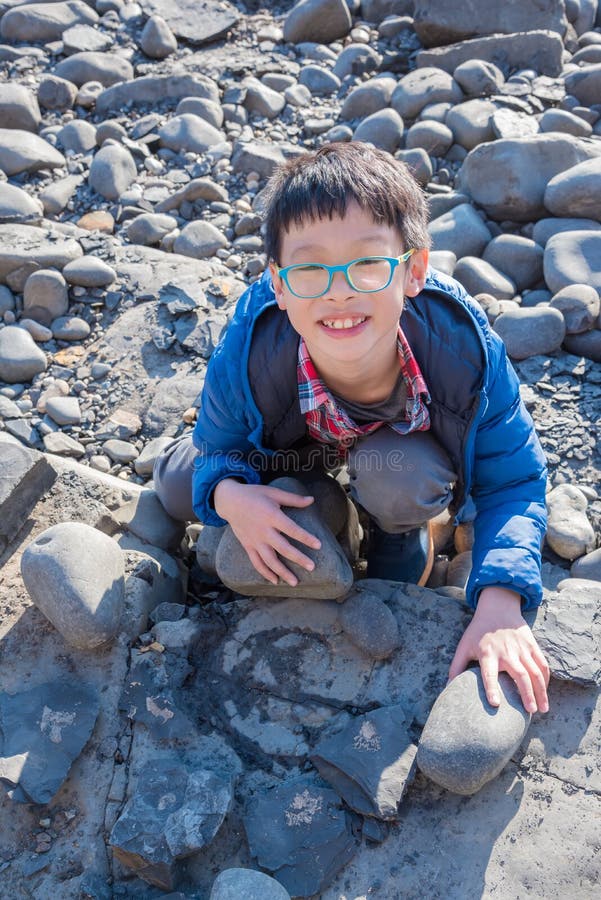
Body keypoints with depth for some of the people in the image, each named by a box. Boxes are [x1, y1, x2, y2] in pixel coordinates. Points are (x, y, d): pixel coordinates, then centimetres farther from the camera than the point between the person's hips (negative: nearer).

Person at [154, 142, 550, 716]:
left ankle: (404, 536, 2)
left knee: (397, 481, -36)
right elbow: (221, 449, -16)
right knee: (178, 487, -4)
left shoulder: (466, 350, -38)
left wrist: (500, 603, -39)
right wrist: (229, 494, -41)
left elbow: (514, 482, -25)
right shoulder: (244, 359, -37)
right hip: (300, 436, 2)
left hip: (410, 435, -2)